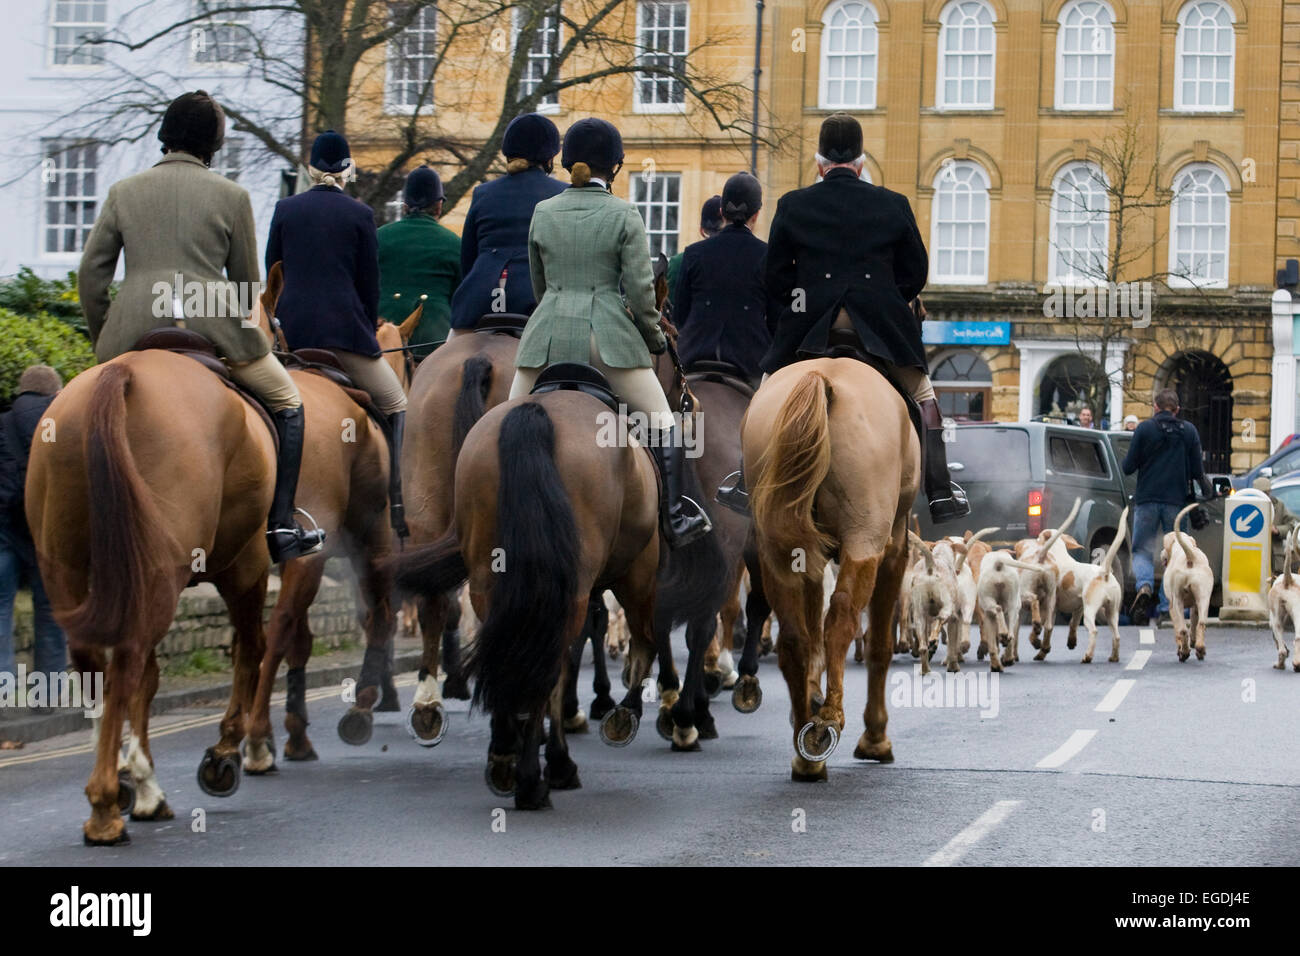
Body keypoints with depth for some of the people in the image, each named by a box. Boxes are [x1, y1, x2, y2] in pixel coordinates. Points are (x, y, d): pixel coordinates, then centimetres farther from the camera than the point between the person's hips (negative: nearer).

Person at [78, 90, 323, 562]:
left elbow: (90, 274, 10)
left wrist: (103, 339, 21)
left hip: (136, 331, 2)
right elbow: (247, 281, 11)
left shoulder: (123, 191, 10)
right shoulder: (230, 195, 4)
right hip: (214, 328, -2)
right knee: (286, 403, 19)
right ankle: (280, 529, 11)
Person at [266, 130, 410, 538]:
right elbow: (369, 281, 2)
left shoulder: (285, 209, 8)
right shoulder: (359, 214, 1)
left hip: (291, 327, 3)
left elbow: (271, 272, 11)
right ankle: (397, 503, -5)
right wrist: (369, 327, 14)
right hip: (344, 328, -3)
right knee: (394, 404, 7)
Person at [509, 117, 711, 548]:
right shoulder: (624, 215, -3)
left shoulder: (543, 212, 6)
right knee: (660, 420, 11)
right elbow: (640, 289, -5)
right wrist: (655, 338, 10)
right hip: (608, 334, -2)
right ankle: (676, 520, 8)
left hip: (547, 333, 2)